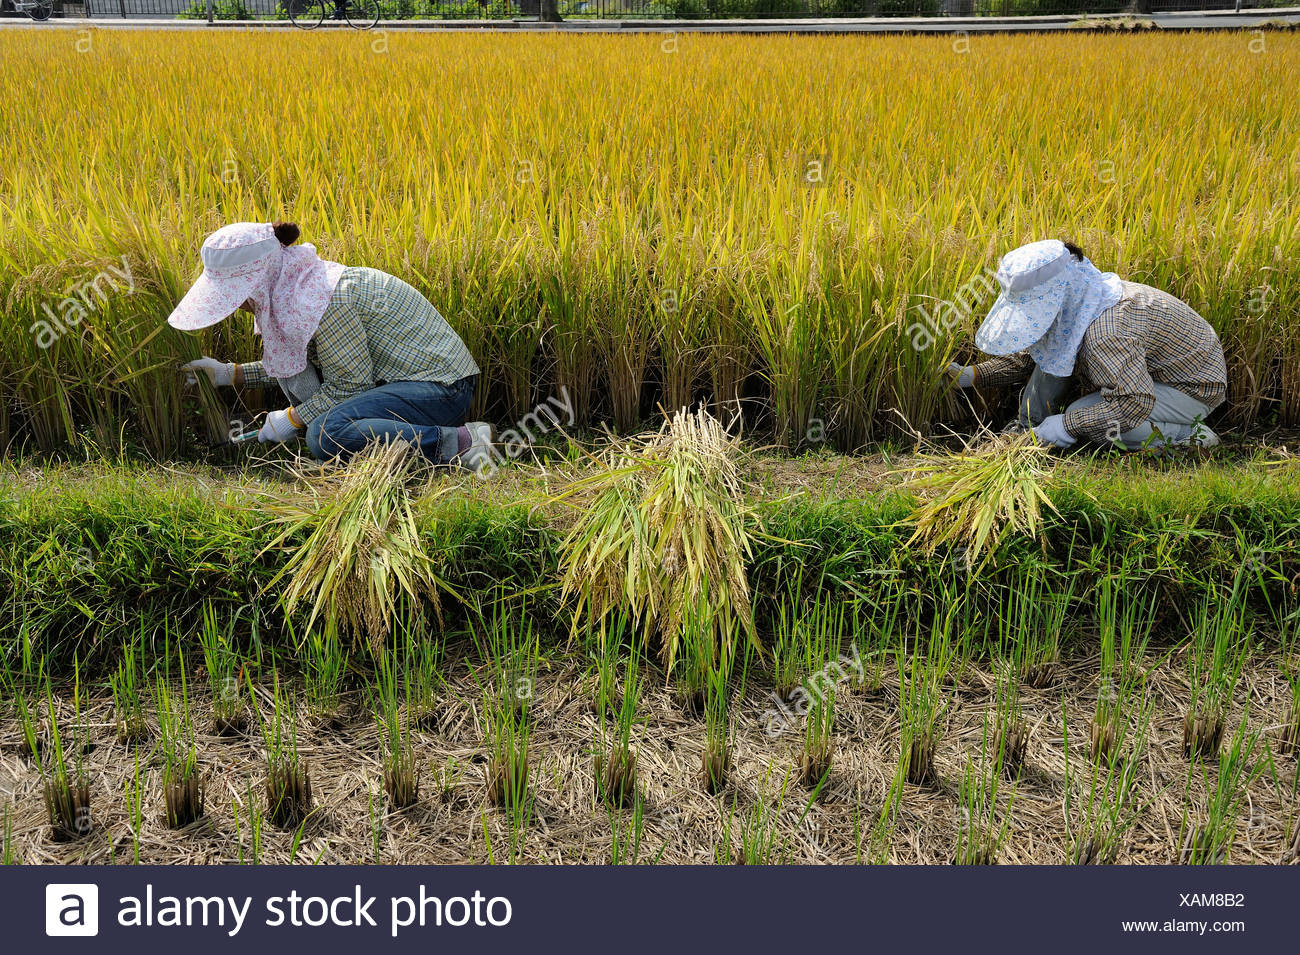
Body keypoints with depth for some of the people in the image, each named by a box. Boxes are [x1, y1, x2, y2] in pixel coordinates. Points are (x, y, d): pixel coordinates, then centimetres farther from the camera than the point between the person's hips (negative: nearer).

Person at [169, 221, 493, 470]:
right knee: (292, 362, 10)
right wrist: (230, 374, 14)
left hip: (441, 388, -10)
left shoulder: (320, 300, -23)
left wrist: (292, 419, -8)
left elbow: (353, 385, -18)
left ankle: (459, 443, -21)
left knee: (326, 435, -28)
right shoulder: (291, 286, 7)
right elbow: (287, 366, 21)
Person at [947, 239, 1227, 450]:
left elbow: (1135, 402, -42)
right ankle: (1028, 432, 7)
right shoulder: (1071, 304, -7)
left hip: (1193, 391, -9)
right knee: (1049, 353, -1)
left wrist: (1069, 426, -35)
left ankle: (1189, 435, -10)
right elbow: (1029, 357, 6)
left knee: (1081, 417, -26)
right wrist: (975, 375, -3)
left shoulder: (1108, 331, -38)